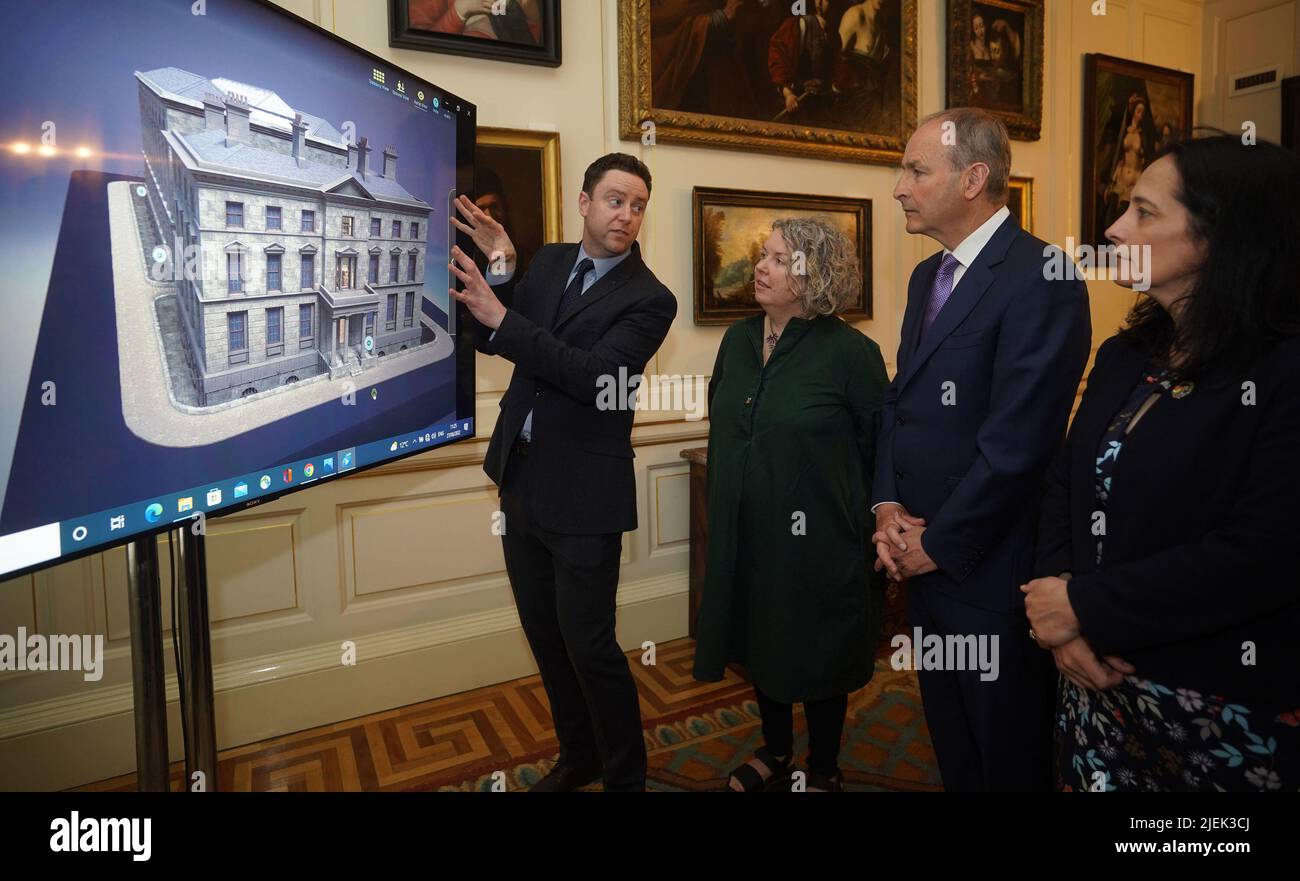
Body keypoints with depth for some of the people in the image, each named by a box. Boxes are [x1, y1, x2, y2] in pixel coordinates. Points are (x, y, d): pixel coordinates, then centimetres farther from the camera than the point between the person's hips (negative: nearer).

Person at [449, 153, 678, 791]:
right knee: (544, 634, 17)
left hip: (583, 494, -6)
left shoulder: (649, 299, -11)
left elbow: (594, 376, -23)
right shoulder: (549, 262, 8)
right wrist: (501, 267, -6)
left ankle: (625, 776, 25)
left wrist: (502, 316, -26)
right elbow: (491, 341, 9)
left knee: (588, 643, 0)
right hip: (522, 478, 7)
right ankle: (579, 757, 39)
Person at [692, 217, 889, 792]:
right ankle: (776, 749, 46)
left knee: (816, 657, 13)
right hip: (744, 535, 6)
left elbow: (882, 447, -8)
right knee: (760, 645, 21)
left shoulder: (850, 352, -14)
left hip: (815, 542, -5)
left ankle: (823, 770, 38)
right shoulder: (738, 340, 3)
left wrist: (867, 520, -4)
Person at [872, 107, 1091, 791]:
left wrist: (937, 543, -14)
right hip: (922, 558, 8)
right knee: (951, 746, 25)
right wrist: (888, 506, -3)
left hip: (990, 572, -7)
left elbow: (1015, 443, -23)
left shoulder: (1041, 278, -18)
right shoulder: (927, 276, 10)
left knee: (1009, 758, 16)